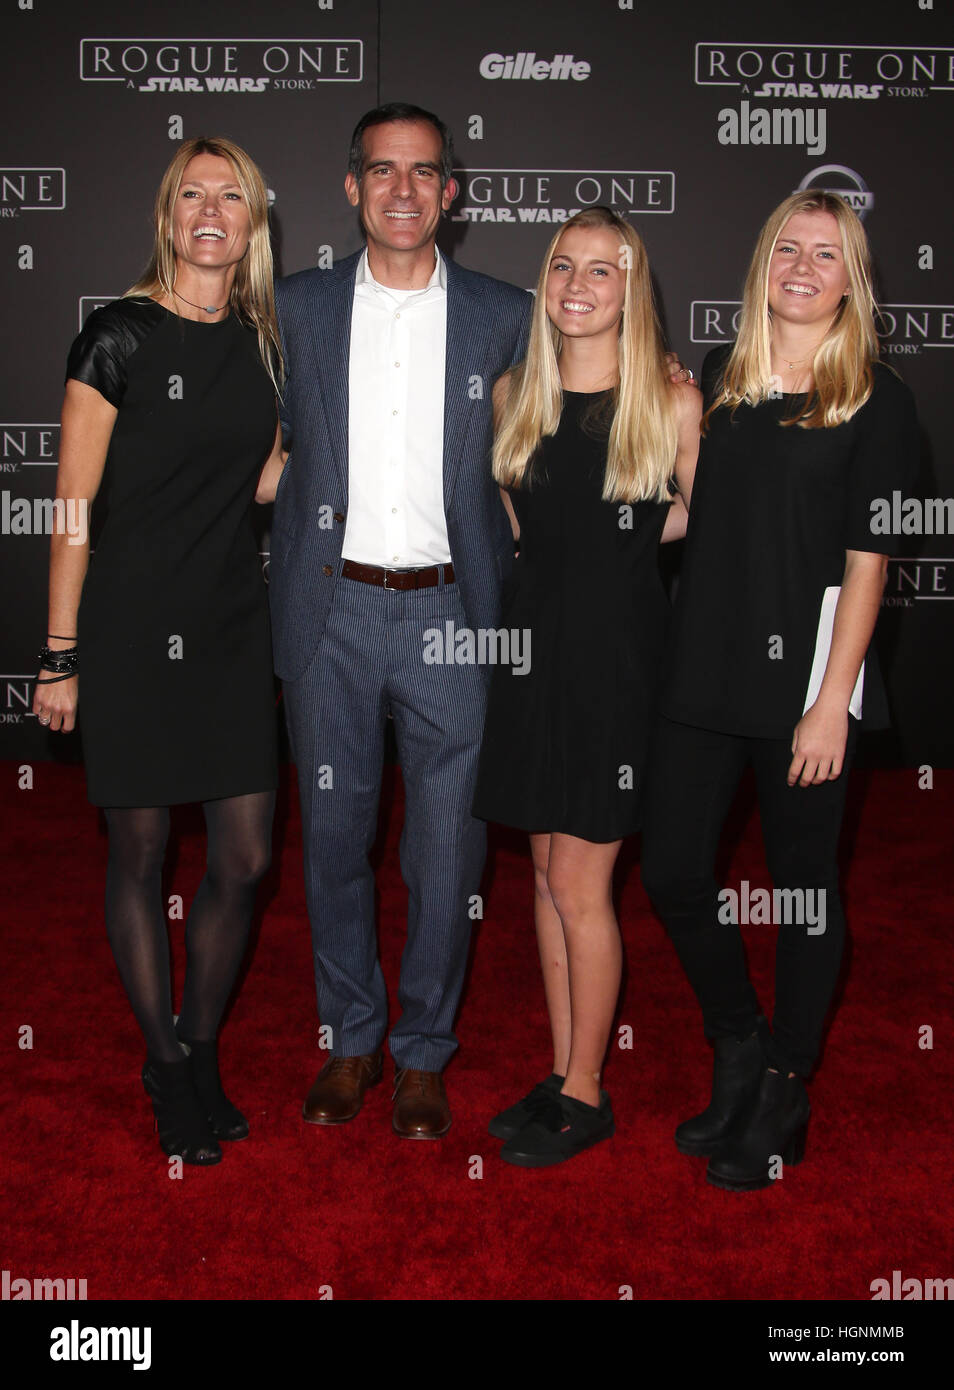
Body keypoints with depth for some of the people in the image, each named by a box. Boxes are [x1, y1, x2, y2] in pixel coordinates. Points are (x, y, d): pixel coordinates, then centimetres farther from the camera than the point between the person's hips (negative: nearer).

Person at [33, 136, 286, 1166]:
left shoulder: (259, 339, 9)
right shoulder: (119, 336, -6)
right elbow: (73, 504, -7)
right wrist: (60, 656, -9)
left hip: (232, 626, 5)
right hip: (132, 627, -4)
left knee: (245, 860, 5)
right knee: (139, 853, 7)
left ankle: (201, 1050, 27)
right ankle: (164, 1064, 26)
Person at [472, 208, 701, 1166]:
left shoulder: (672, 405, -6)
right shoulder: (513, 395, 8)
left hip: (619, 647, -5)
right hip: (535, 639, 5)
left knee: (579, 883, -2)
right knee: (548, 875, 10)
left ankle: (585, 1095, 15)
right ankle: (562, 1075, 24)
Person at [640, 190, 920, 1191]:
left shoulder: (878, 402, -2)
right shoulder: (717, 379, 10)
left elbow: (867, 561, -8)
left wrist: (830, 703, -13)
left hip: (806, 674, -4)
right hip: (702, 667, 4)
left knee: (802, 884, 7)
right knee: (672, 873, 4)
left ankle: (783, 1100, 25)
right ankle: (739, 1049, 30)